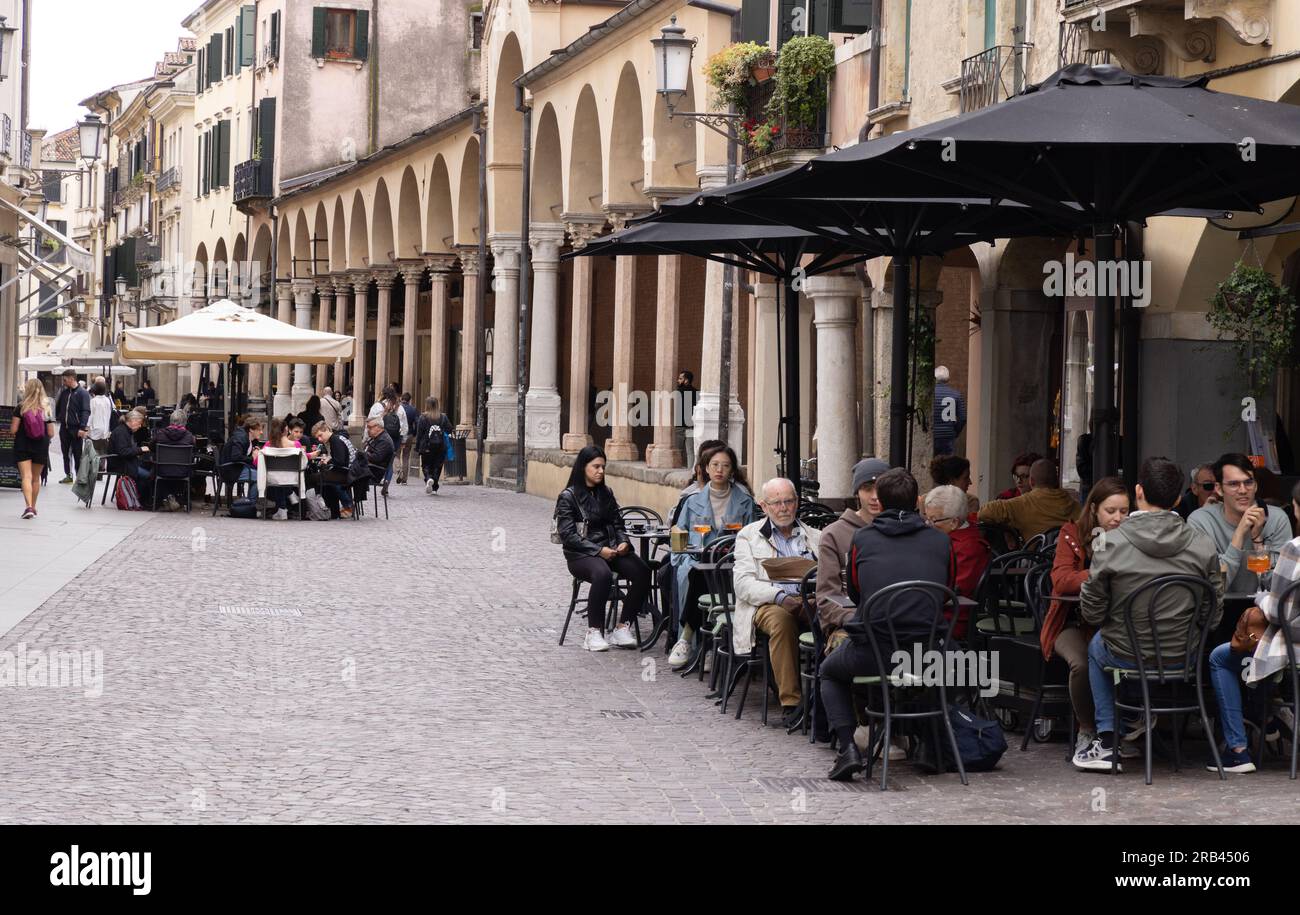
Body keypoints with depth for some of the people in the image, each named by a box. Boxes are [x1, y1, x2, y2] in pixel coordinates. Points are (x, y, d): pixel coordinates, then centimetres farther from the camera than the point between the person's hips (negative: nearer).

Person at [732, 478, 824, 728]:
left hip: (808, 603, 2)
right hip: (766, 605, -2)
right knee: (781, 620, -38)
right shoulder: (749, 536, 14)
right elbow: (743, 583, 0)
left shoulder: (814, 537, 24)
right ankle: (790, 702, -35)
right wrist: (780, 597, -17)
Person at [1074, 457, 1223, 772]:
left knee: (1096, 646, 34)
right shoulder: (1203, 545, -10)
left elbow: (1091, 612, -10)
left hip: (1126, 656, -2)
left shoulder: (1109, 543, -17)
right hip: (1184, 657, 2)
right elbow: (1214, 615, -4)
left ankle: (1107, 740, 30)